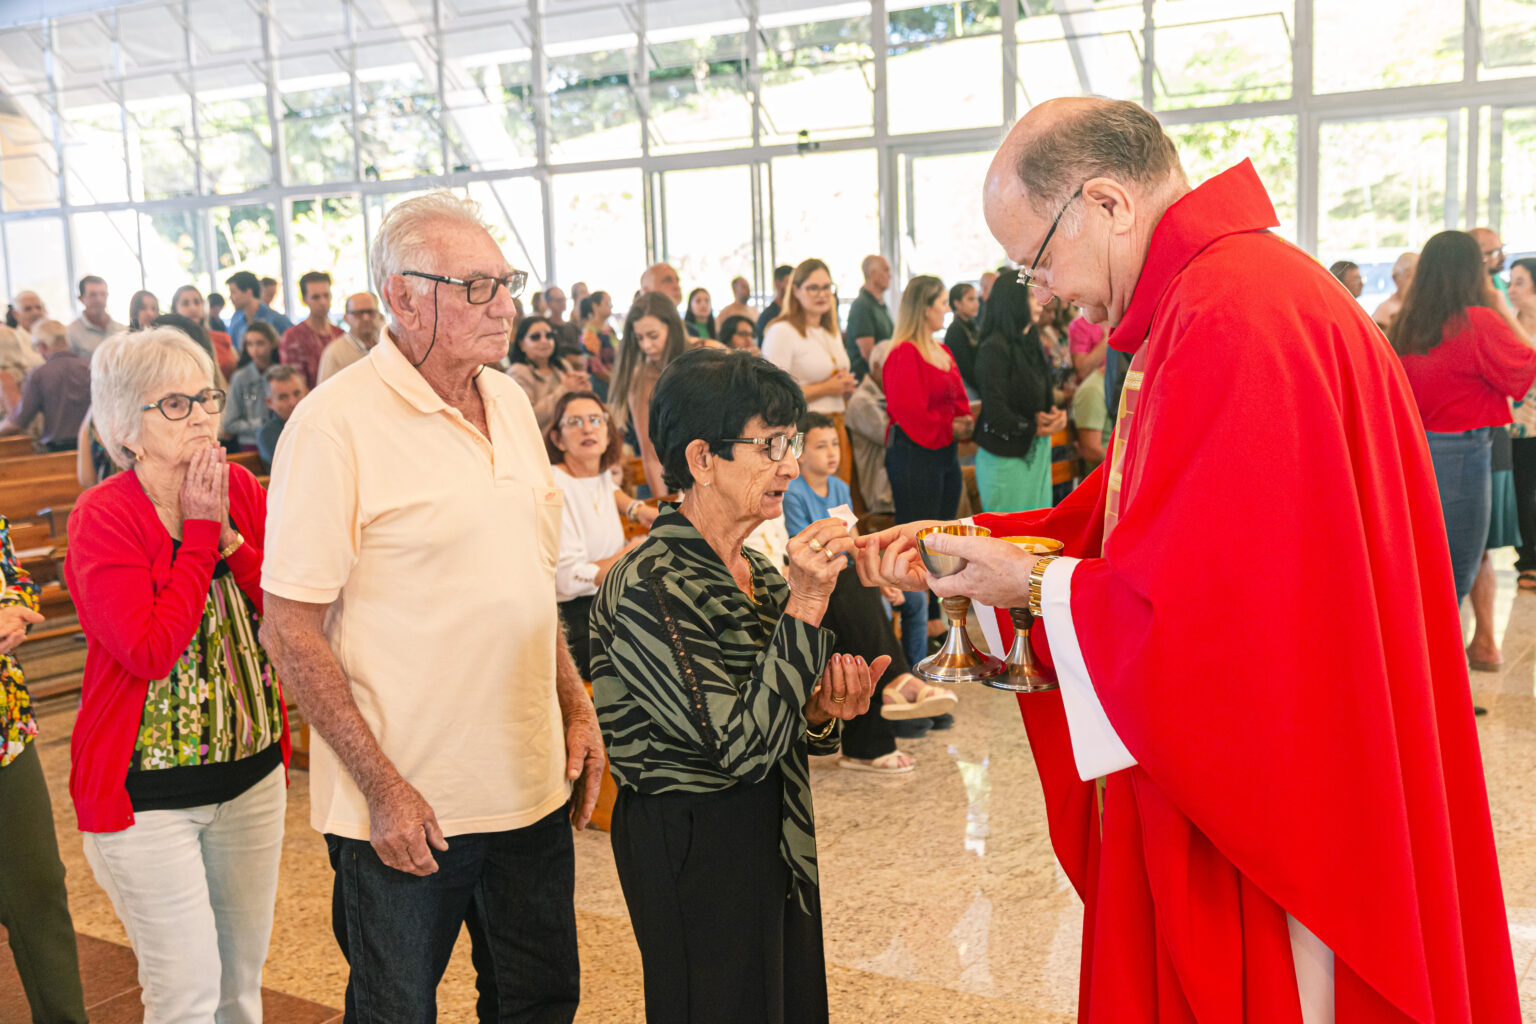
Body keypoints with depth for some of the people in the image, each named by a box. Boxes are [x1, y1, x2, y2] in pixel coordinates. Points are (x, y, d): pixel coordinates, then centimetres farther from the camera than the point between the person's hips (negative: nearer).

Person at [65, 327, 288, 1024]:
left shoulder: (239, 490, 1)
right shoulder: (102, 517, -14)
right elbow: (150, 651, -25)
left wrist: (229, 534, -16)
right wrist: (200, 534, -19)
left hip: (252, 768, 5)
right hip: (147, 788, -5)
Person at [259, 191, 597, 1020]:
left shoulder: (509, 402, 7)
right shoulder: (334, 425, -15)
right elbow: (290, 632, -15)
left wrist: (576, 708, 10)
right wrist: (383, 789, -17)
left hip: (531, 785, 6)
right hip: (403, 806, -6)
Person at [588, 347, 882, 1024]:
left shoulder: (759, 571, 4)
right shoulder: (649, 586, -21)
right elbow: (739, 749, -26)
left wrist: (820, 713, -9)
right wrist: (805, 607, -27)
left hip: (774, 835, 8)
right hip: (693, 849, -8)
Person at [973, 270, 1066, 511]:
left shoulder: (1030, 342, 11)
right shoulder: (994, 347, -14)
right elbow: (995, 409, -19)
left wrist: (1056, 412, -5)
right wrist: (1034, 428, -10)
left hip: (1037, 451, 8)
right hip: (1005, 455, -8)